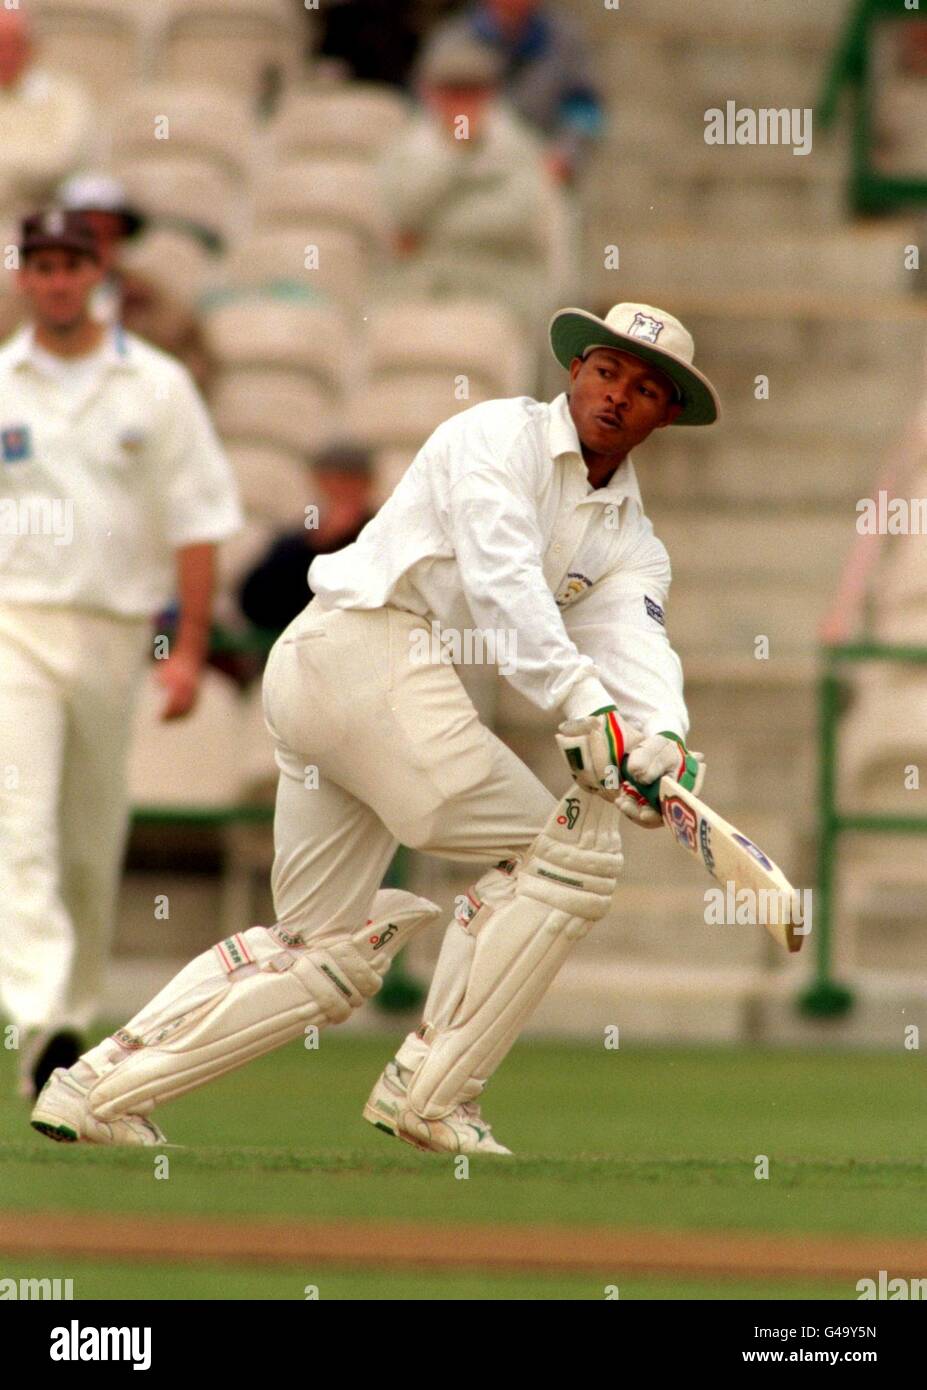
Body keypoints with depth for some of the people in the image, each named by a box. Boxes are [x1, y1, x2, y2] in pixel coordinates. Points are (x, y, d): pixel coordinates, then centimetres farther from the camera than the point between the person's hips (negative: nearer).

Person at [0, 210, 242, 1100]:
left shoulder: (157, 386, 5)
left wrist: (189, 649, -4)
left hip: (115, 634, 2)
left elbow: (199, 520, 4)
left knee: (93, 844, 8)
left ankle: (74, 1015, 22)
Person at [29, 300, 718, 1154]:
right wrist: (584, 705, -34)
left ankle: (99, 1087, 9)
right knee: (572, 851, -10)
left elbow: (635, 645, -2)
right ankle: (429, 1094, -6)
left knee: (331, 954, 11)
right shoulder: (499, 436, -4)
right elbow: (501, 580, -21)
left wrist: (664, 742, -24)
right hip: (363, 644, -9)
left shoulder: (632, 540, 18)